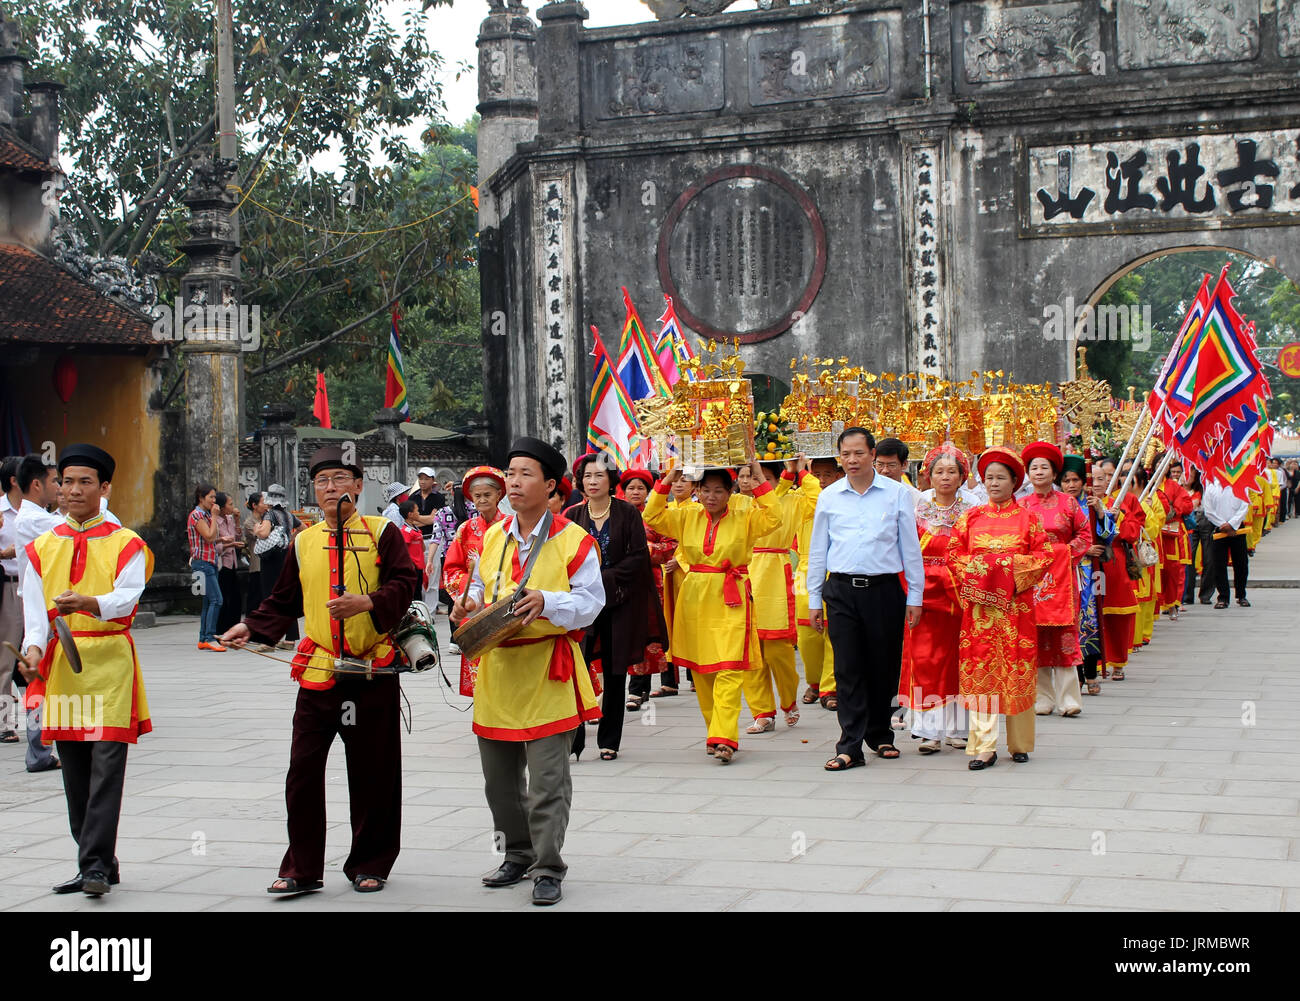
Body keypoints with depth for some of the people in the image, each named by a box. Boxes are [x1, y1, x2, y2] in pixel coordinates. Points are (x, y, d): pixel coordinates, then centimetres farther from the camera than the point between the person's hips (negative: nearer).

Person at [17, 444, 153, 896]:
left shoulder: (126, 545, 1)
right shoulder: (41, 548, 12)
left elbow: (127, 598, -16)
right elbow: (34, 608, 3)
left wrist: (87, 602, -36)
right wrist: (34, 648, -17)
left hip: (110, 663, -4)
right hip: (59, 665, 4)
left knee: (106, 765, -11)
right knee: (74, 774, 7)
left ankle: (96, 865, -10)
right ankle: (99, 864, 17)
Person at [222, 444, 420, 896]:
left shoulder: (382, 532, 0)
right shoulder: (303, 542, 10)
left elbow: (404, 584, -8)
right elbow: (284, 602, 16)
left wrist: (367, 602, -23)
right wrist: (251, 627, 2)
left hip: (373, 672, -3)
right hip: (319, 673, 3)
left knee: (373, 773, 5)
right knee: (303, 772, 0)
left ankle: (370, 864, 20)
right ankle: (302, 869, 11)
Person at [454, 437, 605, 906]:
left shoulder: (574, 541, -7)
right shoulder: (492, 537, 11)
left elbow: (590, 602, -10)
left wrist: (547, 601, -26)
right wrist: (469, 602, 2)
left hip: (547, 671, -6)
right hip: (497, 669, 6)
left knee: (547, 781, -3)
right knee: (500, 778, 15)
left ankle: (548, 870, 8)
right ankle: (518, 855, 33)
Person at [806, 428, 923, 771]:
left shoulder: (897, 494, 3)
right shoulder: (829, 497, 7)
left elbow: (911, 547, 6)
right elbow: (817, 550, 13)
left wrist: (915, 597, 4)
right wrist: (814, 599, 10)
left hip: (884, 589, -1)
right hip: (842, 591, 1)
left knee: (883, 667, 6)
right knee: (847, 669, -3)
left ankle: (880, 735, 25)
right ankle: (850, 747, -2)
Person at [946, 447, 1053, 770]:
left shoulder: (1027, 518, 5)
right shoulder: (971, 517, 10)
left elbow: (1044, 555, 1)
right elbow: (954, 554, 8)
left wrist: (1013, 565, -11)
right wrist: (976, 567, -8)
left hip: (1016, 603, -1)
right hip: (979, 603, 1)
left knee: (1017, 670, 1)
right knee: (980, 670, -4)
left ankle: (1020, 743, 14)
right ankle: (984, 746, -3)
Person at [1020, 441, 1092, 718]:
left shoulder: (1068, 503, 7)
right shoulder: (1021, 506, 9)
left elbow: (1084, 535, 9)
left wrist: (1067, 551, -4)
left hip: (1061, 573, -1)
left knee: (1064, 633, -6)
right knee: (1036, 636, -1)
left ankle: (1067, 697, -4)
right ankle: (1043, 698, 6)